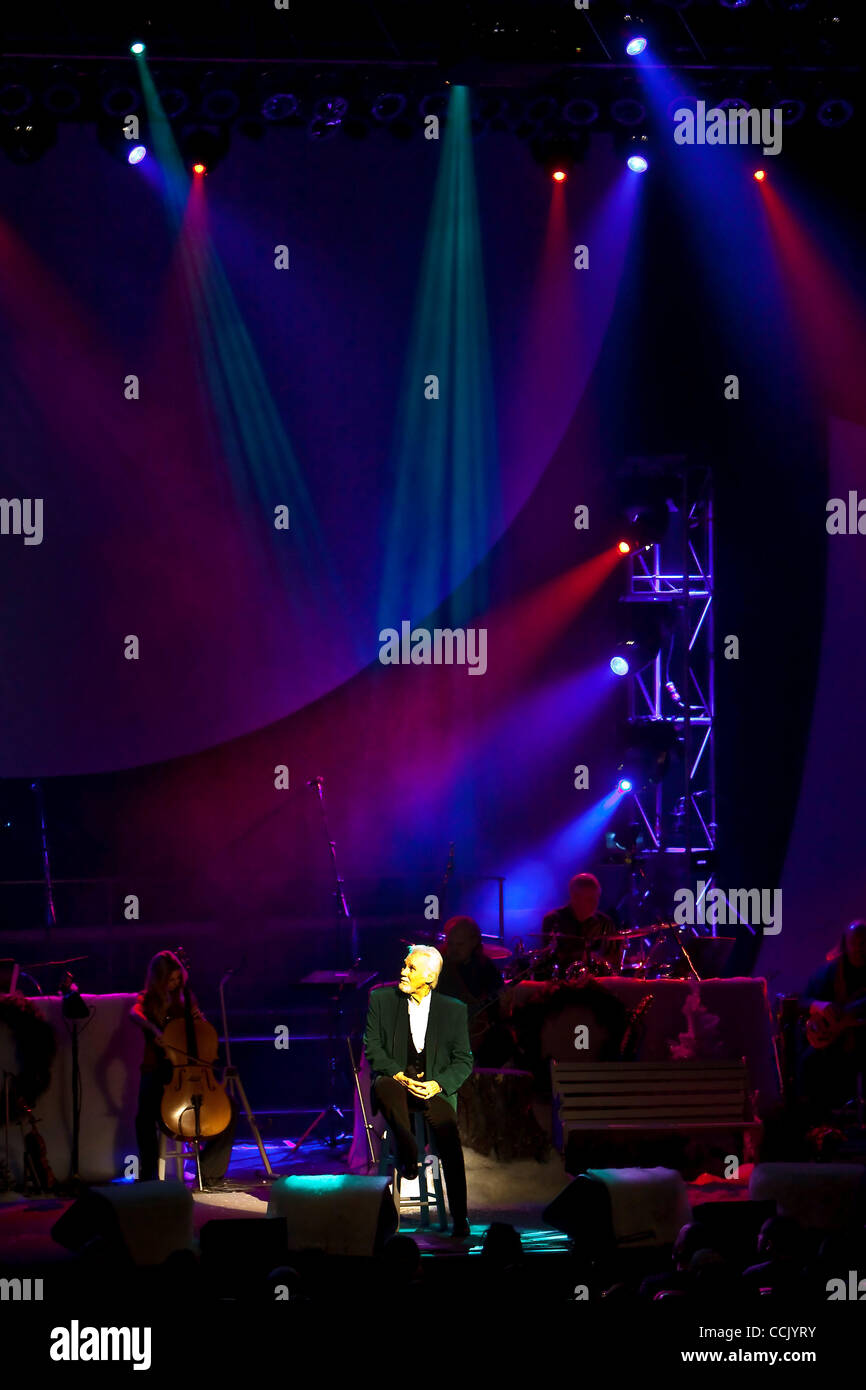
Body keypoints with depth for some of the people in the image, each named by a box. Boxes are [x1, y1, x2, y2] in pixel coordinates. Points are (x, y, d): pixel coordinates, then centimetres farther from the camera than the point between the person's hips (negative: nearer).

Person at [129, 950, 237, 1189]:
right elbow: (135, 1014, -21)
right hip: (157, 1070, -4)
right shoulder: (147, 999, 3)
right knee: (145, 1116, -32)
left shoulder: (186, 998, 14)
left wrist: (199, 1018, -2)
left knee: (230, 1107, -14)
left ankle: (210, 1172, -4)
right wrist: (153, 1029, -41)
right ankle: (147, 1175, -15)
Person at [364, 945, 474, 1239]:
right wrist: (399, 1077, -15)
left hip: (434, 1087, 0)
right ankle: (407, 1154, -22)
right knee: (384, 1087, -37)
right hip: (395, 1080, 0)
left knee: (448, 1131, -26)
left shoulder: (454, 1010, 4)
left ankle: (459, 1217, -20)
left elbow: (464, 1061, 5)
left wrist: (437, 1084, -14)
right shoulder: (381, 999, 4)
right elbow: (373, 1048, 2)